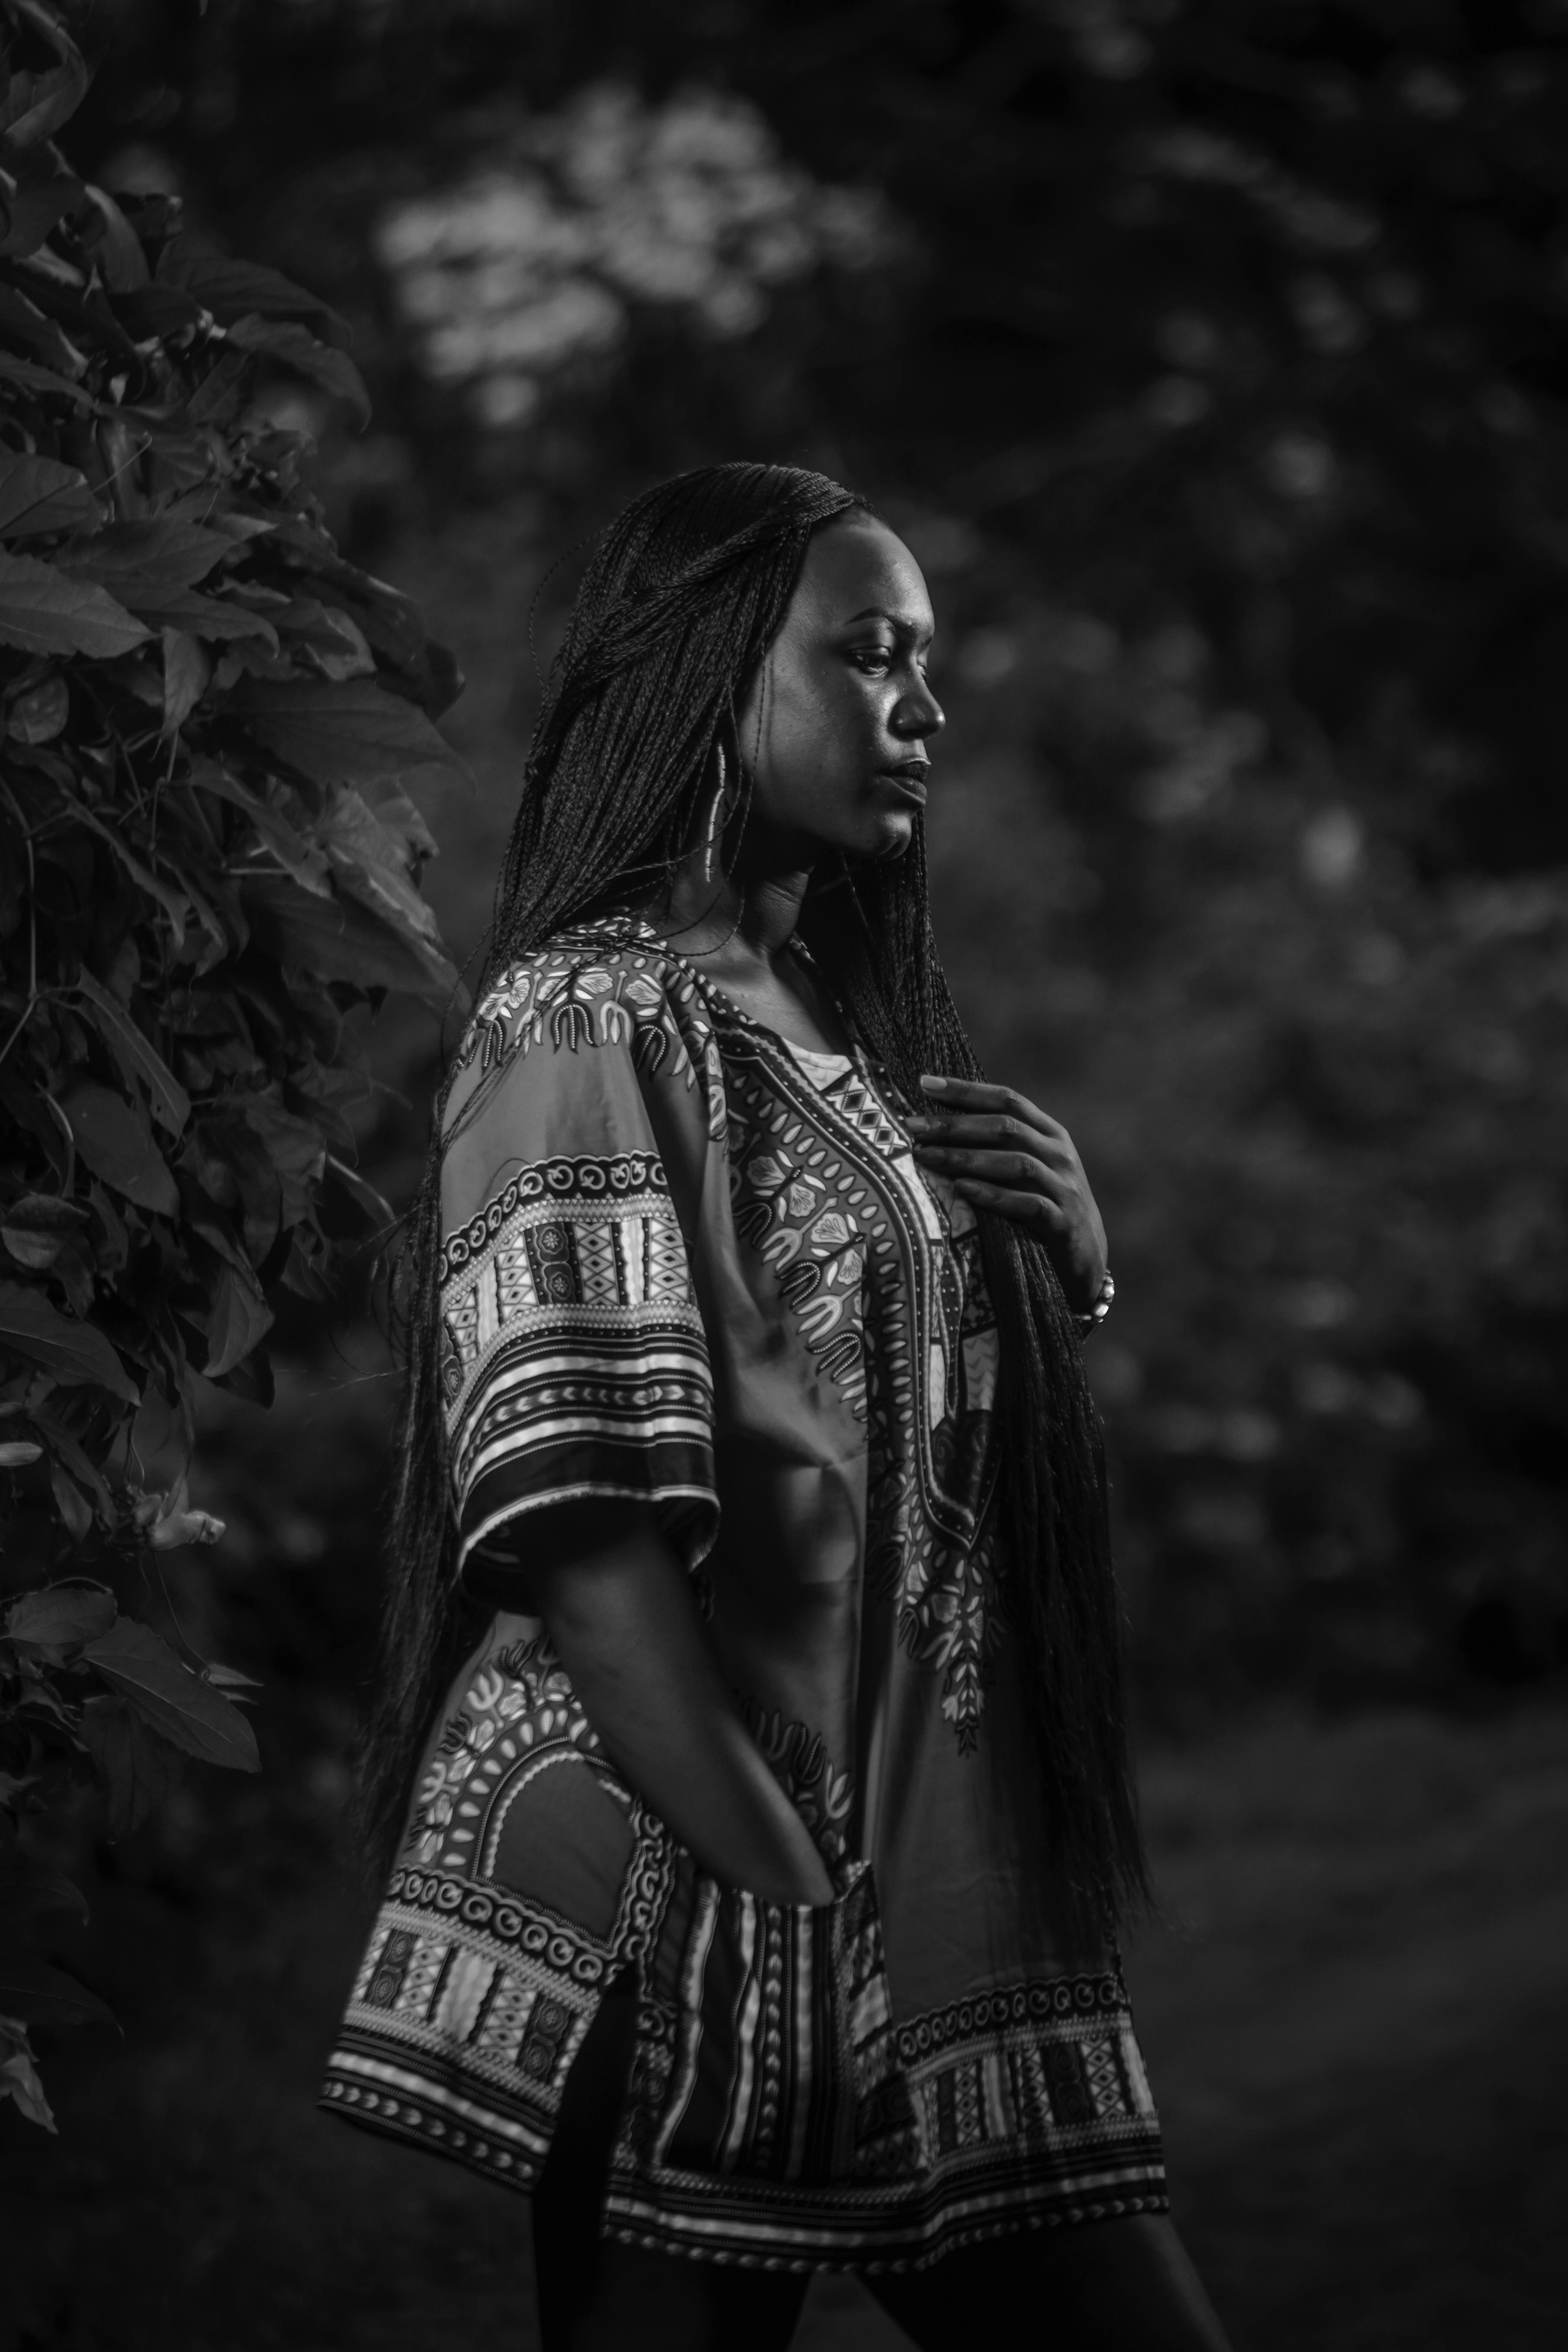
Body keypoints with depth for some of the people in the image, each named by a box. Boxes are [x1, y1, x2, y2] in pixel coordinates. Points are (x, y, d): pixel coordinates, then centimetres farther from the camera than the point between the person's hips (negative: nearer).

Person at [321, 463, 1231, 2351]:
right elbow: (582, 1528, -17)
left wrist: (1052, 1231, 5)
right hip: (699, 1911, -8)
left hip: (928, 1897, 8)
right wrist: (793, 1899, -21)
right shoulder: (591, 1017, -7)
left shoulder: (828, 1027, 18)